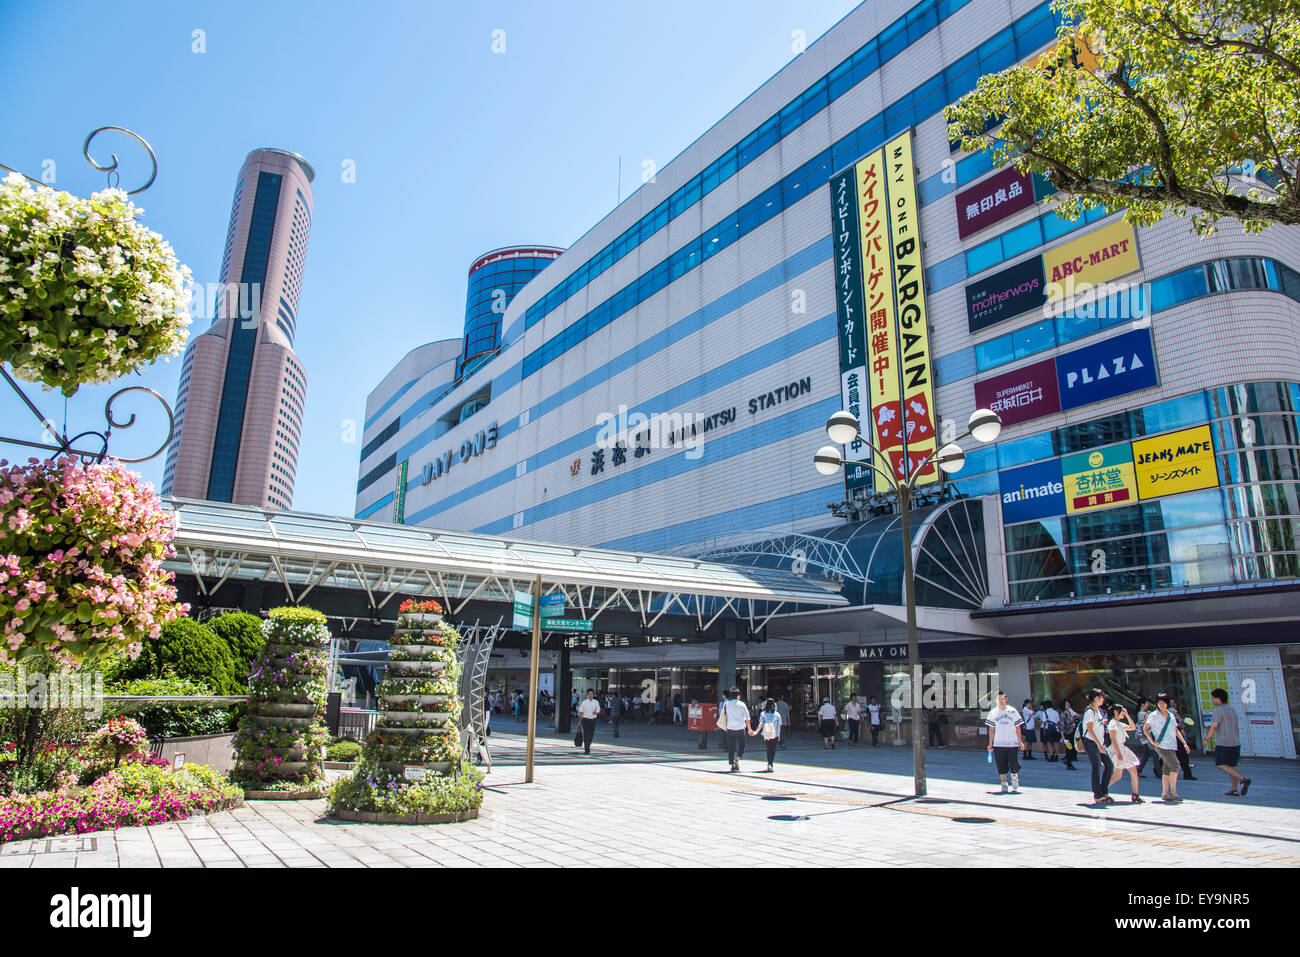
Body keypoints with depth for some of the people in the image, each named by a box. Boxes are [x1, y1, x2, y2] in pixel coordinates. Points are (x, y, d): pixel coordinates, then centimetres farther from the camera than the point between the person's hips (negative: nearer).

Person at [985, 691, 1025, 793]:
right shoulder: (993, 712, 5)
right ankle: (1004, 785, 16)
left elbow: (1017, 727, 8)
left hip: (1012, 743, -1)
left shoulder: (1012, 711, 3)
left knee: (1014, 766, 0)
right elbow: (991, 729, 8)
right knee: (1001, 767, 3)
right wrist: (990, 744, 5)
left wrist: (1020, 741, 4)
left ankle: (1015, 786, 18)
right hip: (998, 744, 1)